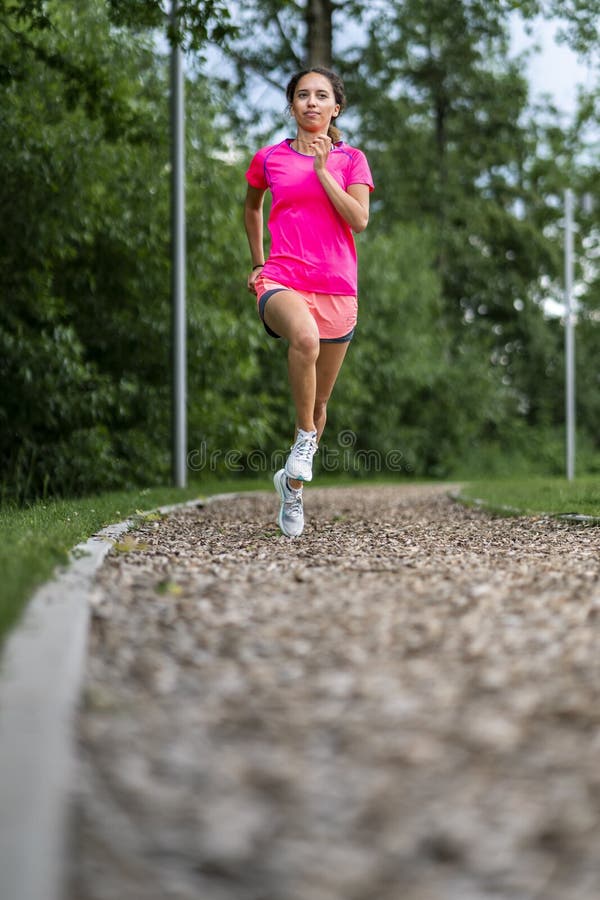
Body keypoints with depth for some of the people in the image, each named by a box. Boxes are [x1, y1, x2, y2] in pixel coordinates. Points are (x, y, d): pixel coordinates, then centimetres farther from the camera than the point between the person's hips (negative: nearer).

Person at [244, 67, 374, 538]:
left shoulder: (351, 159, 7)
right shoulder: (270, 158, 9)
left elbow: (359, 220, -7)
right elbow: (252, 206, 28)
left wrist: (321, 169, -10)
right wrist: (258, 262, 22)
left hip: (337, 289, 2)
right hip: (282, 283, -2)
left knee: (320, 400, 8)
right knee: (305, 337, -38)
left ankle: (293, 481, 31)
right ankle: (305, 435, -18)